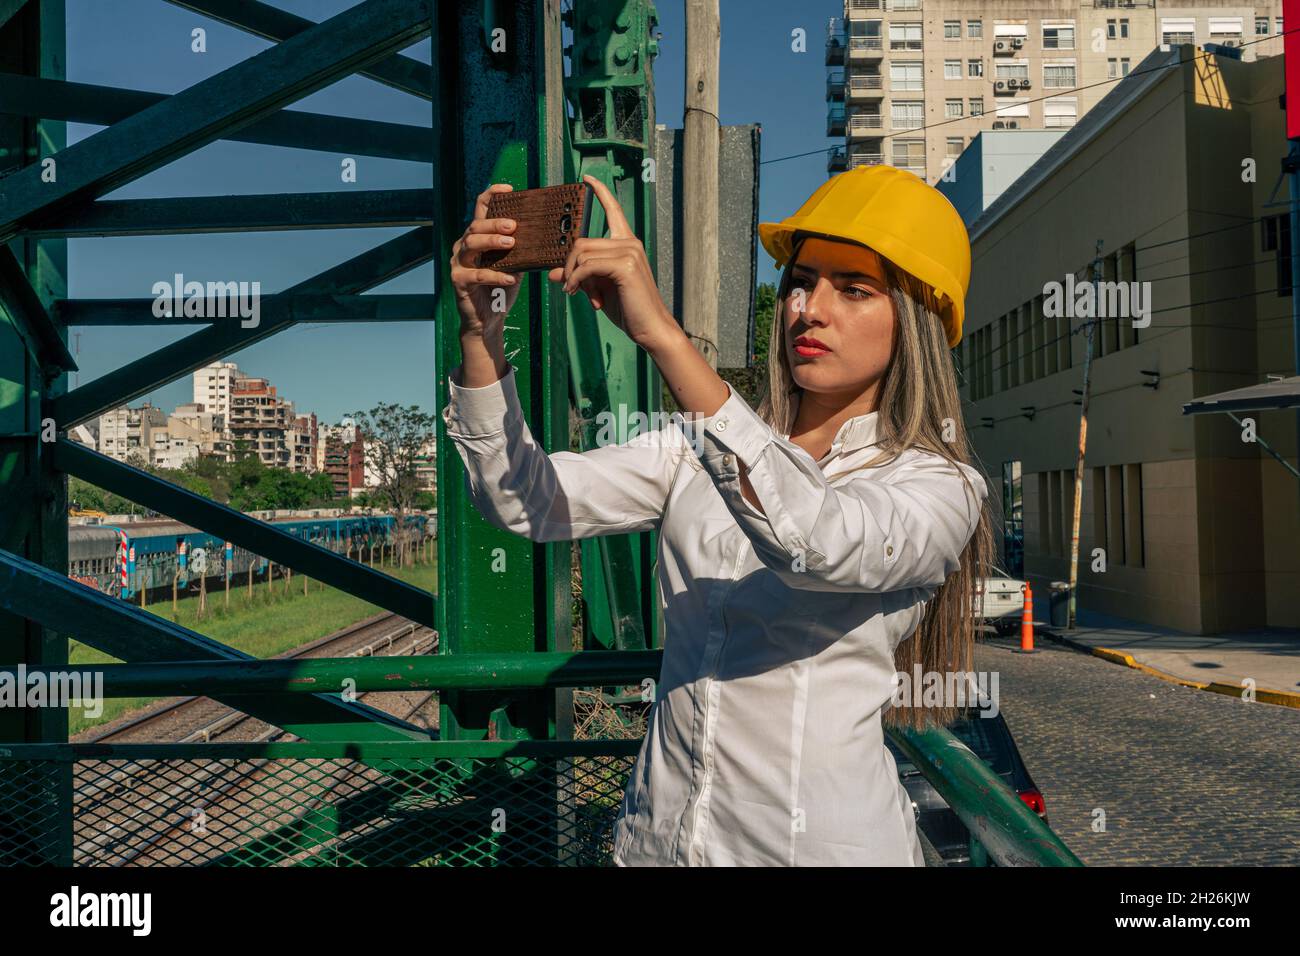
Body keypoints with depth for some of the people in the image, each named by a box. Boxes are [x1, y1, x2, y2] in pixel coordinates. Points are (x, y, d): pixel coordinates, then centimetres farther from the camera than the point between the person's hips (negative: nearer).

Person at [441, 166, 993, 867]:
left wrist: (662, 333, -35)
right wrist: (481, 331, -22)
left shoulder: (938, 486, -9)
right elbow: (524, 502, -8)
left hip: (820, 841, -3)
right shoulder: (702, 448, 3)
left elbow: (821, 544, -31)